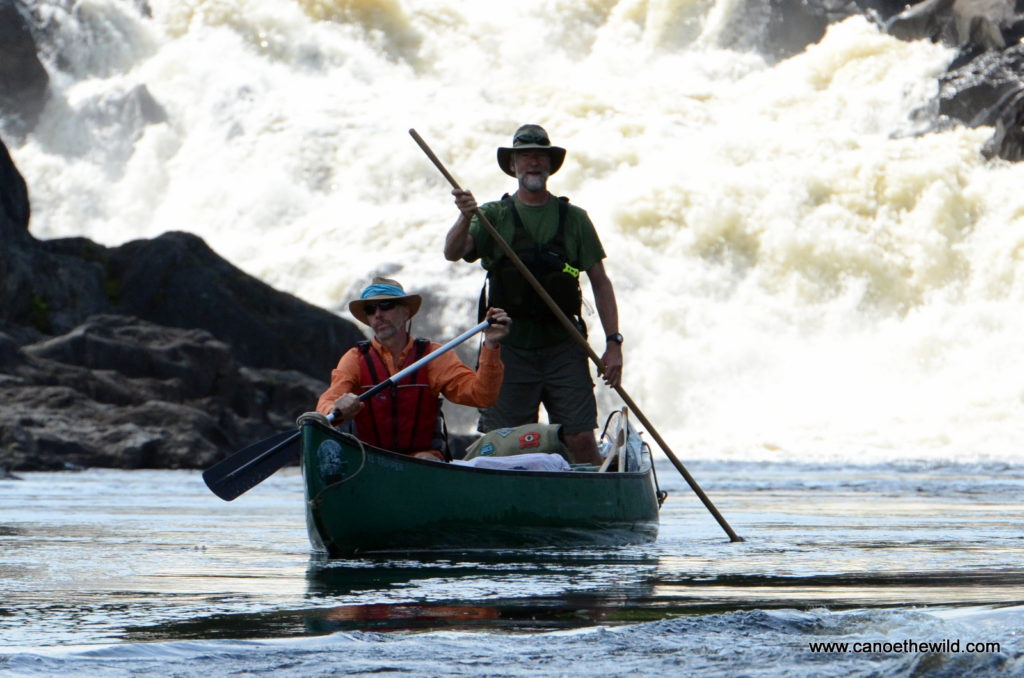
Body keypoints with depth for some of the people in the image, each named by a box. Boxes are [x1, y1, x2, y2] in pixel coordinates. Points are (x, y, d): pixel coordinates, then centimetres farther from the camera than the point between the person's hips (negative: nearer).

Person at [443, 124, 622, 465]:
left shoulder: (574, 219, 10)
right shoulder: (493, 216, 7)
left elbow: (600, 282, 10)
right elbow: (453, 252, -9)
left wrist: (613, 342, 0)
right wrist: (465, 219, -31)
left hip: (563, 347, 0)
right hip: (510, 347, 0)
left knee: (581, 440, -5)